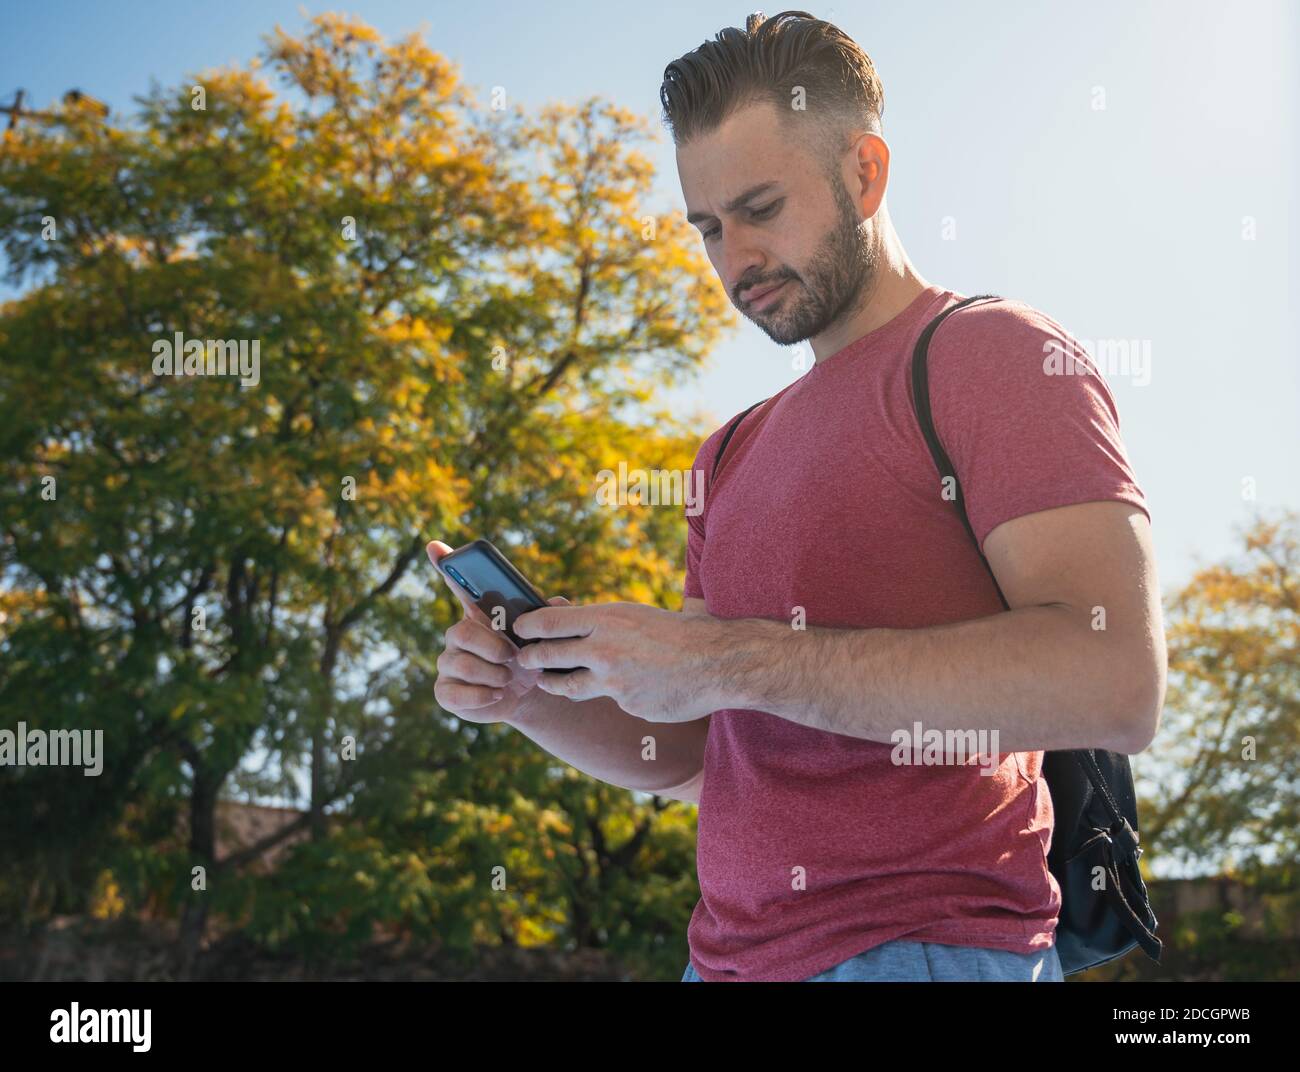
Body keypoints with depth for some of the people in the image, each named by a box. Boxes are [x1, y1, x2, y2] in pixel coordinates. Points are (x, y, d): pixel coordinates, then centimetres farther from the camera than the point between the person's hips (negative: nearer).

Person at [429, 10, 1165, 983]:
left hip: (927, 946, -6)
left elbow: (1112, 681, -21)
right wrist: (526, 698, -1)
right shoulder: (739, 452, 17)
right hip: (730, 951, 6)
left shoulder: (995, 355, -6)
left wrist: (732, 660, -19)